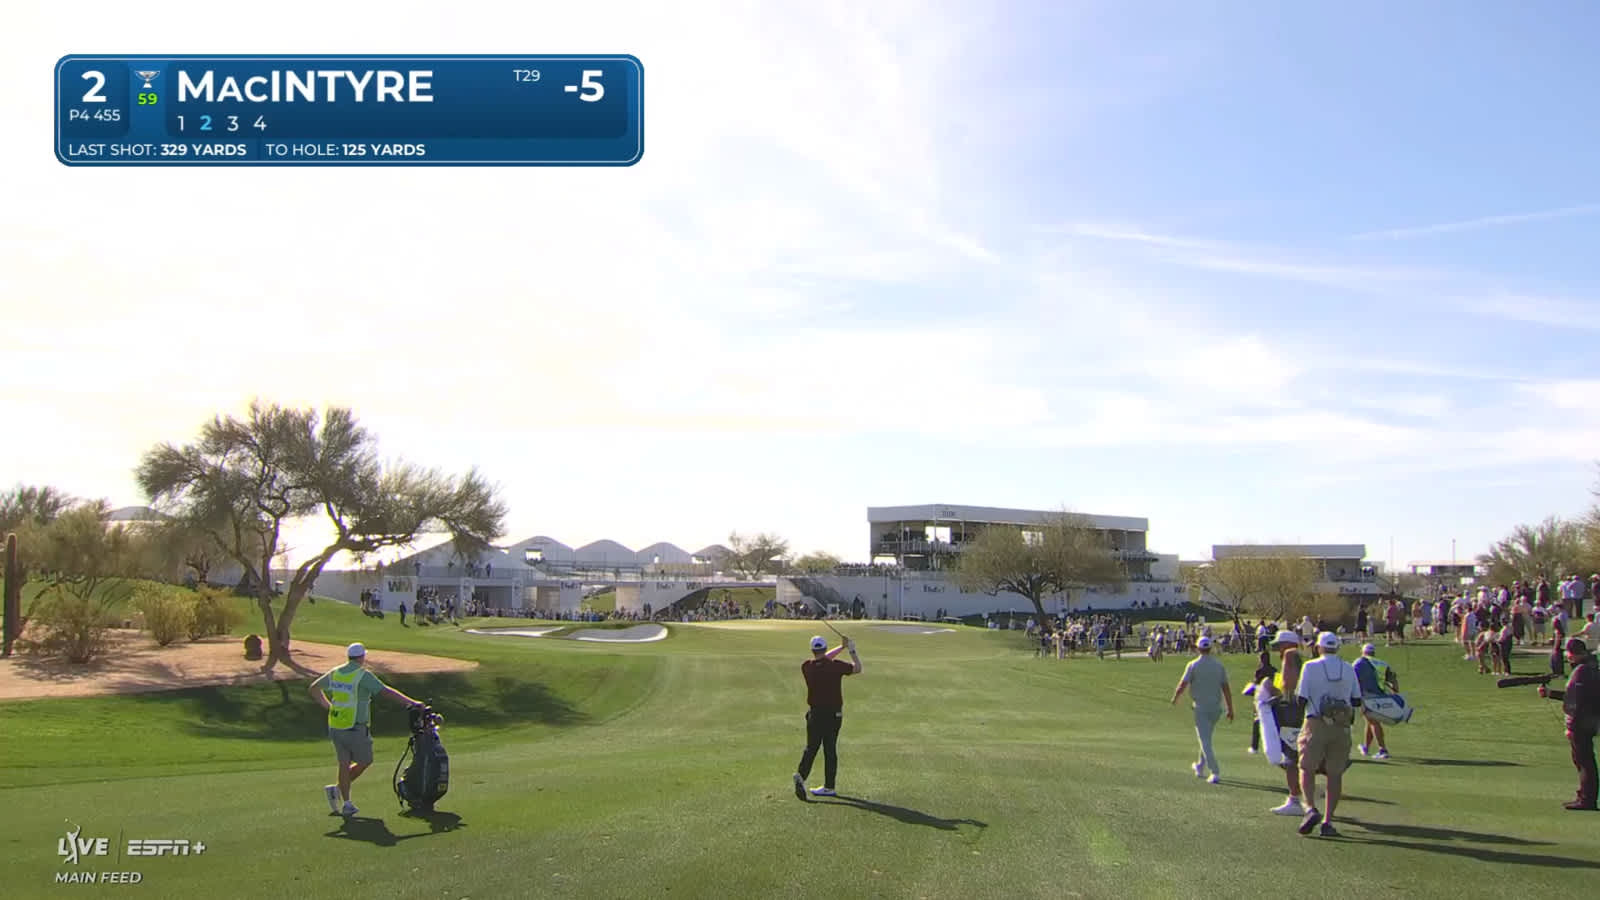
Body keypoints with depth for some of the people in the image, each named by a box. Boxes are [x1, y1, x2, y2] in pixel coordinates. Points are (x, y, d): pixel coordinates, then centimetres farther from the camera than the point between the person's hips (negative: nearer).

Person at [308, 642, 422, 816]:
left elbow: (314, 688, 19)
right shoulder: (363, 675, -12)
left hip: (335, 727, 6)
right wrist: (410, 702, -12)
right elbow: (386, 691, -16)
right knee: (364, 762, 10)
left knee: (344, 764, 11)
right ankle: (337, 789, 0)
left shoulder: (335, 673, 8)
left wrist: (327, 705, 21)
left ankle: (347, 804, 9)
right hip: (355, 728, -6)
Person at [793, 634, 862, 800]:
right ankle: (828, 787, 12)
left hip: (815, 713, 2)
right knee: (830, 750, 7)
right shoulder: (835, 666, -13)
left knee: (811, 747, 6)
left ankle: (801, 776, -18)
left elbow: (823, 659, 17)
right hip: (833, 714, -1)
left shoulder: (806, 666, -3)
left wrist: (842, 647, 23)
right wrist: (852, 650, 14)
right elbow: (857, 668, 1)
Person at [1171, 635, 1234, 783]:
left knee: (1205, 741, -2)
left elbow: (1183, 685, -11)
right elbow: (1226, 688, 0)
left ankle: (1216, 773, -11)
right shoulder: (1219, 665, 1)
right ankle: (1201, 768, 34)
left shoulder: (1193, 665, -9)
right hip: (1216, 706, 5)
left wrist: (1175, 698, 8)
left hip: (1201, 707, -4)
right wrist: (1230, 709, 3)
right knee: (1207, 737, 21)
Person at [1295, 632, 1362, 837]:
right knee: (1335, 774, 7)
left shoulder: (1311, 667, -4)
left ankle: (1311, 808, -17)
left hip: (1316, 725, -3)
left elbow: (1302, 698, -8)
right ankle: (1328, 820, 6)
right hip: (1342, 727, 3)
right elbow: (1357, 701, 9)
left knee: (1307, 768, 4)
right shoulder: (1348, 669, 8)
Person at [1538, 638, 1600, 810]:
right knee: (1582, 761, 16)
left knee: (1584, 761, -4)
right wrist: (1549, 693, 22)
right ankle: (1585, 797, 23)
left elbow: (1578, 702, -22)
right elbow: (1573, 697, 21)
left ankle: (1586, 799, 0)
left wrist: (1571, 726, -20)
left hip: (1581, 723, -10)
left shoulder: (1582, 671, -18)